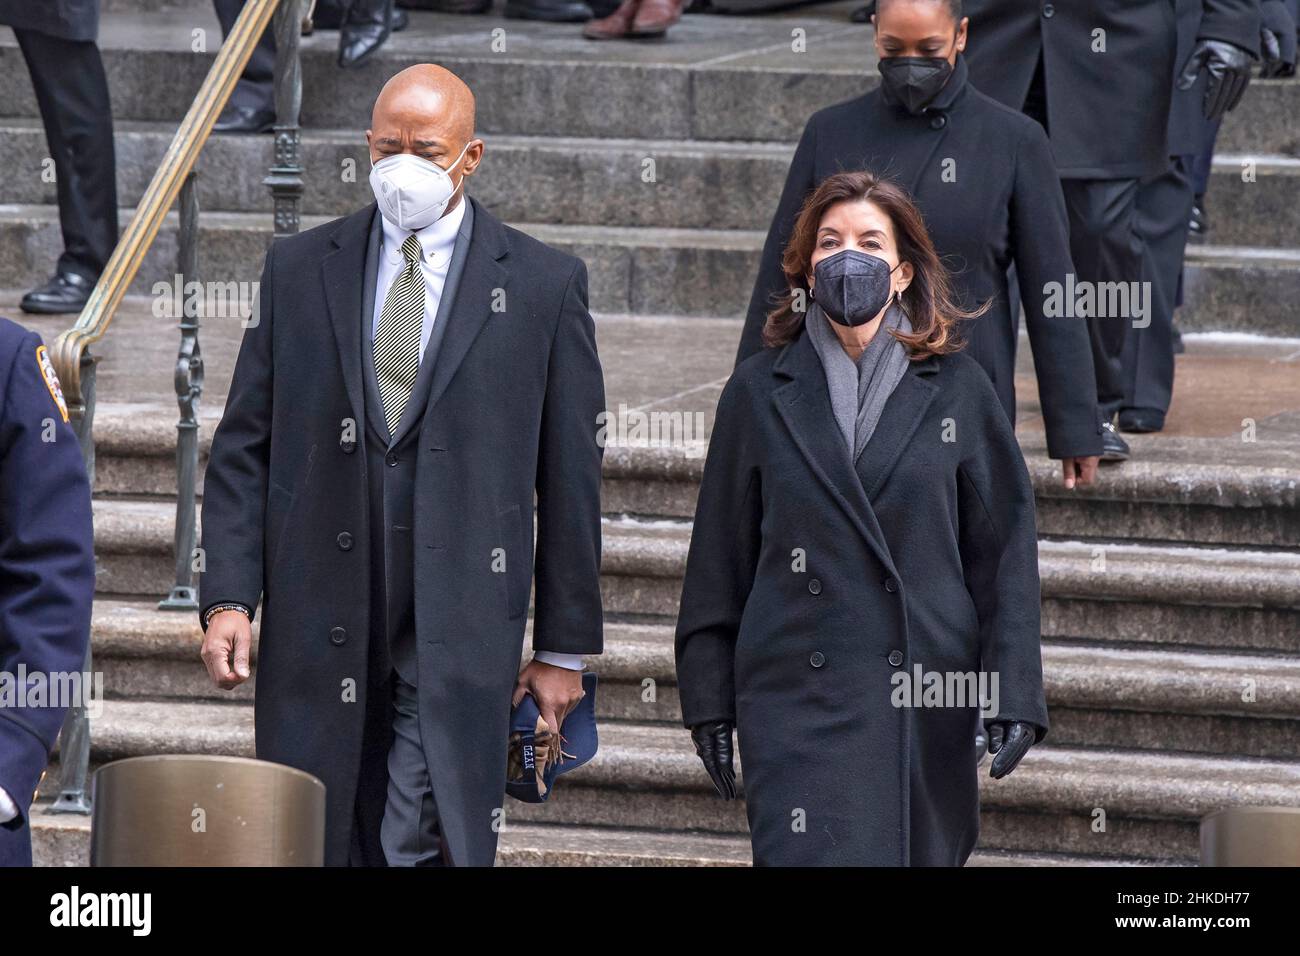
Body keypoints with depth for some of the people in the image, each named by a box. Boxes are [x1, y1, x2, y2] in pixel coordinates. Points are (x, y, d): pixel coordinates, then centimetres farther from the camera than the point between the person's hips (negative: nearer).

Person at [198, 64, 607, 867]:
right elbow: (245, 448, 10)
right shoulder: (300, 270, 10)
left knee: (422, 848, -11)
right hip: (320, 638, 3)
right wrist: (228, 597, -2)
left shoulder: (543, 285, 3)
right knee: (321, 847, 4)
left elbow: (570, 478, 4)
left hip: (455, 644, -3)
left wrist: (565, 649, 3)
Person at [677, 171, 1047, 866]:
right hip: (798, 698, -1)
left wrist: (1013, 696, -3)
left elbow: (1005, 554, 5)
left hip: (925, 704, 1)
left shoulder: (957, 390, 6)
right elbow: (718, 558, 10)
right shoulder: (761, 390, 7)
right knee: (804, 858, -13)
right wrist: (709, 700, 6)